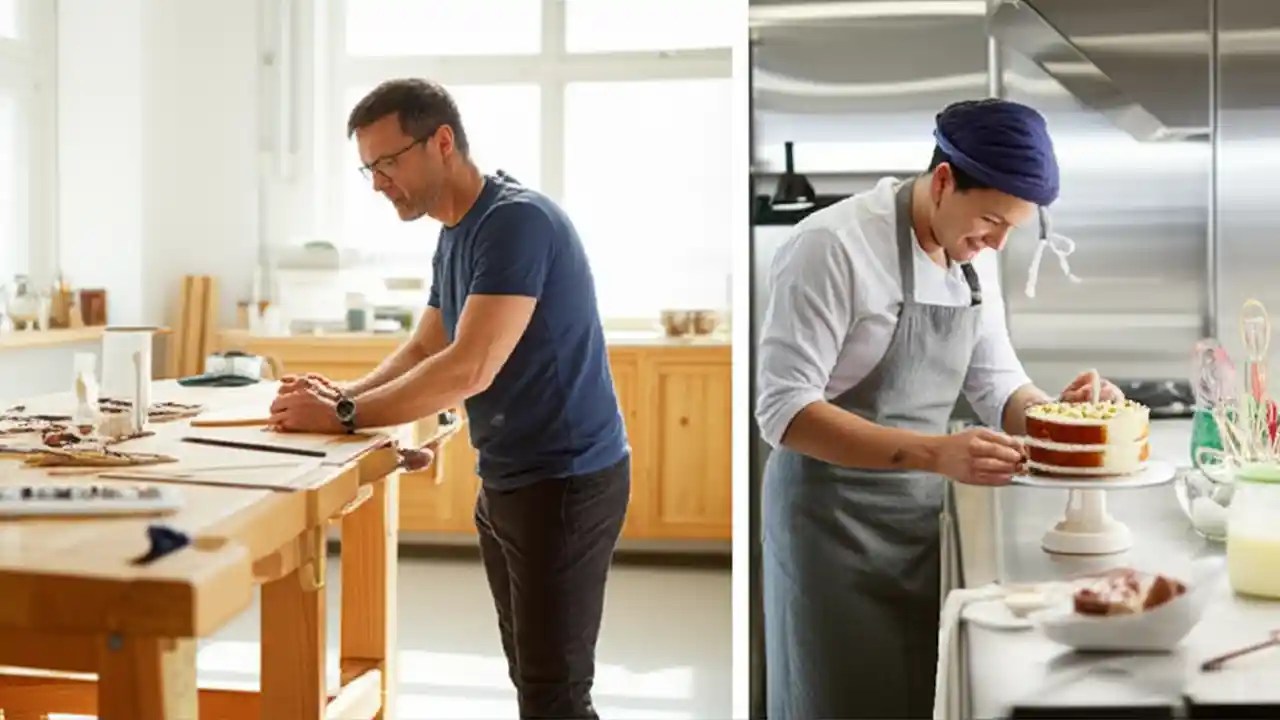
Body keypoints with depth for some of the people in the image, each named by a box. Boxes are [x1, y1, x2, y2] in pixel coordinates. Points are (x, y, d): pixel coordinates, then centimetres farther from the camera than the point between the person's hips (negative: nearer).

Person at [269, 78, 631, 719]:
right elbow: (423, 351, 15)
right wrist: (345, 395, -3)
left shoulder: (517, 221, -20)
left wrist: (344, 417, -20)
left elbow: (469, 370, -26)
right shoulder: (455, 234, 10)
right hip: (507, 481, 9)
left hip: (565, 482, -9)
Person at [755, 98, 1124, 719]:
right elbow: (783, 410, -25)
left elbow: (997, 387, 10)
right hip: (834, 517, -7)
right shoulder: (833, 246, -20)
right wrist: (934, 454, -33)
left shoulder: (973, 256, 3)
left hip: (920, 514, 7)